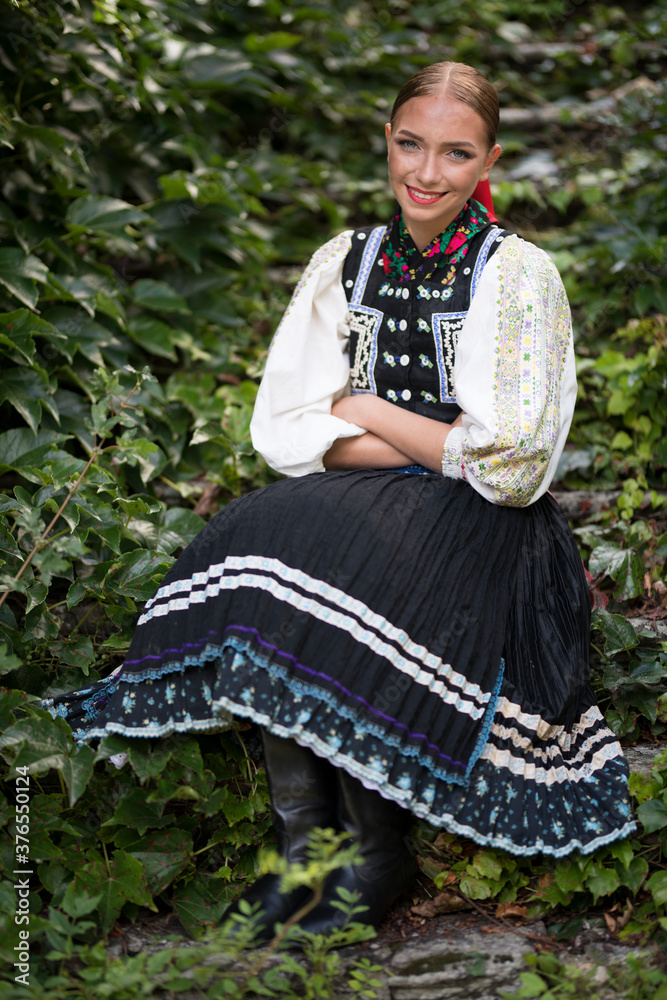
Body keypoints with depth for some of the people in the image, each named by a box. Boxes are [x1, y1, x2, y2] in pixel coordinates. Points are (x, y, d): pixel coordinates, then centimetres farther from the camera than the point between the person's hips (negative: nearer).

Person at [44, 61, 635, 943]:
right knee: (258, 534, -28)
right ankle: (300, 836, -21)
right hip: (366, 510, 4)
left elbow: (510, 467, -13)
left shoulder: (519, 275, -5)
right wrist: (435, 441, -11)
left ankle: (375, 855, -19)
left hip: (483, 531, -4)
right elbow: (282, 429, 1)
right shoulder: (345, 264, 9)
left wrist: (365, 411, -5)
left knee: (331, 559, -33)